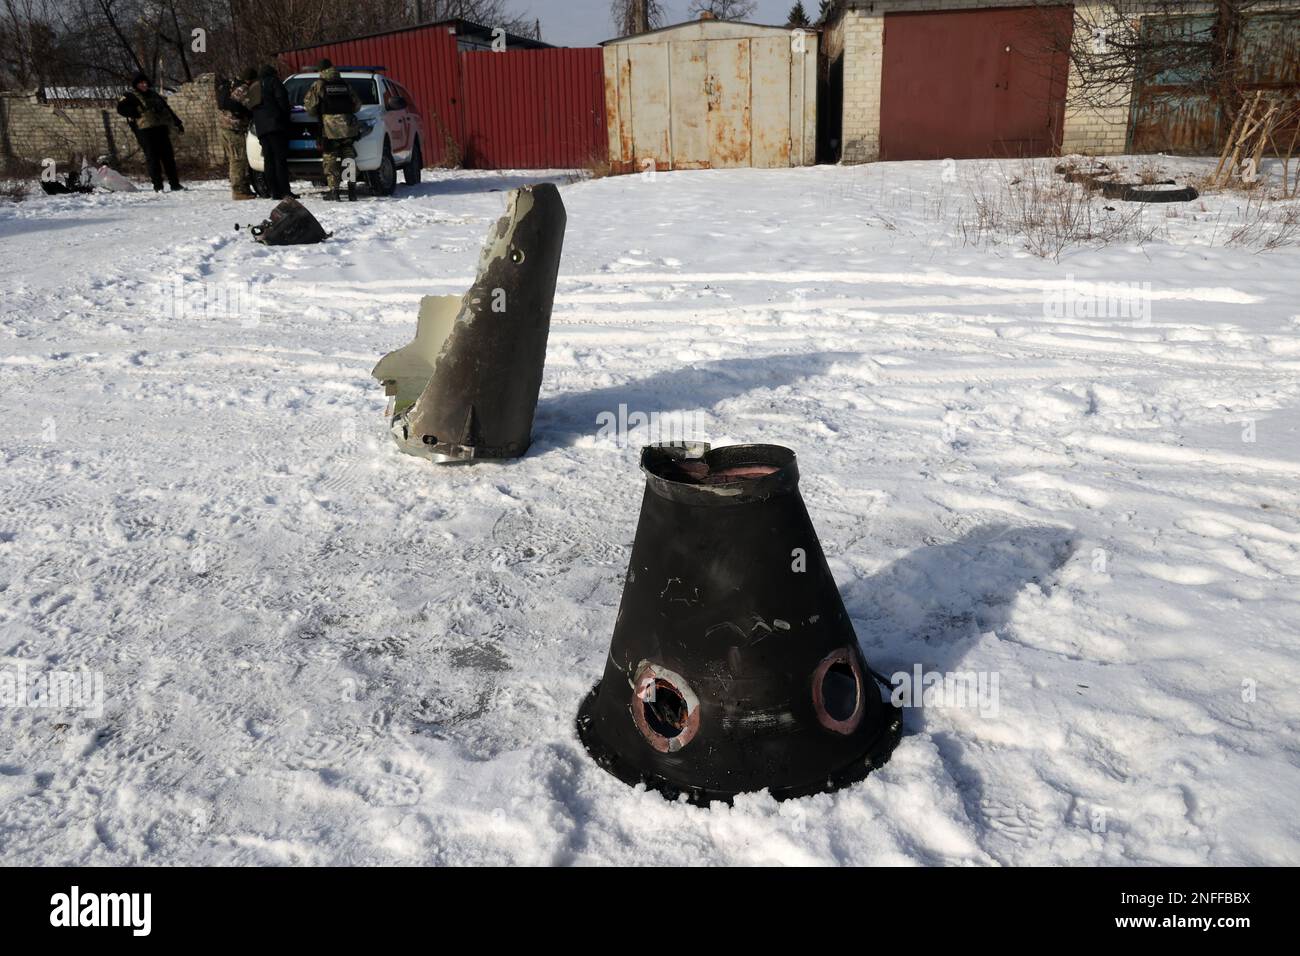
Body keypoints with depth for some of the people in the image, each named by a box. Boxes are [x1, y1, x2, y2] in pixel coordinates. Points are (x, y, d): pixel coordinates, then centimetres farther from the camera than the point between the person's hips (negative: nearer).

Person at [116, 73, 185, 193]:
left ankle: (174, 183, 7)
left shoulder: (153, 94, 21)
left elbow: (167, 108, 27)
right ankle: (158, 186, -8)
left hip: (161, 128, 6)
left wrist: (177, 122, 26)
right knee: (152, 157, -8)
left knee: (168, 156, 3)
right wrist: (136, 114, -14)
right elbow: (121, 108, -9)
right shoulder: (131, 96, 3)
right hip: (145, 130, -6)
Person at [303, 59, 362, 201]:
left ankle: (333, 190, -5)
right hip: (348, 127, 4)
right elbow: (357, 103, 16)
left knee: (330, 160, 1)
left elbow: (309, 104, -1)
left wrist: (315, 114, 17)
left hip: (329, 128, -3)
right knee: (348, 158, 10)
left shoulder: (319, 85, 3)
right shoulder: (344, 84, 14)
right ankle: (352, 190, 5)